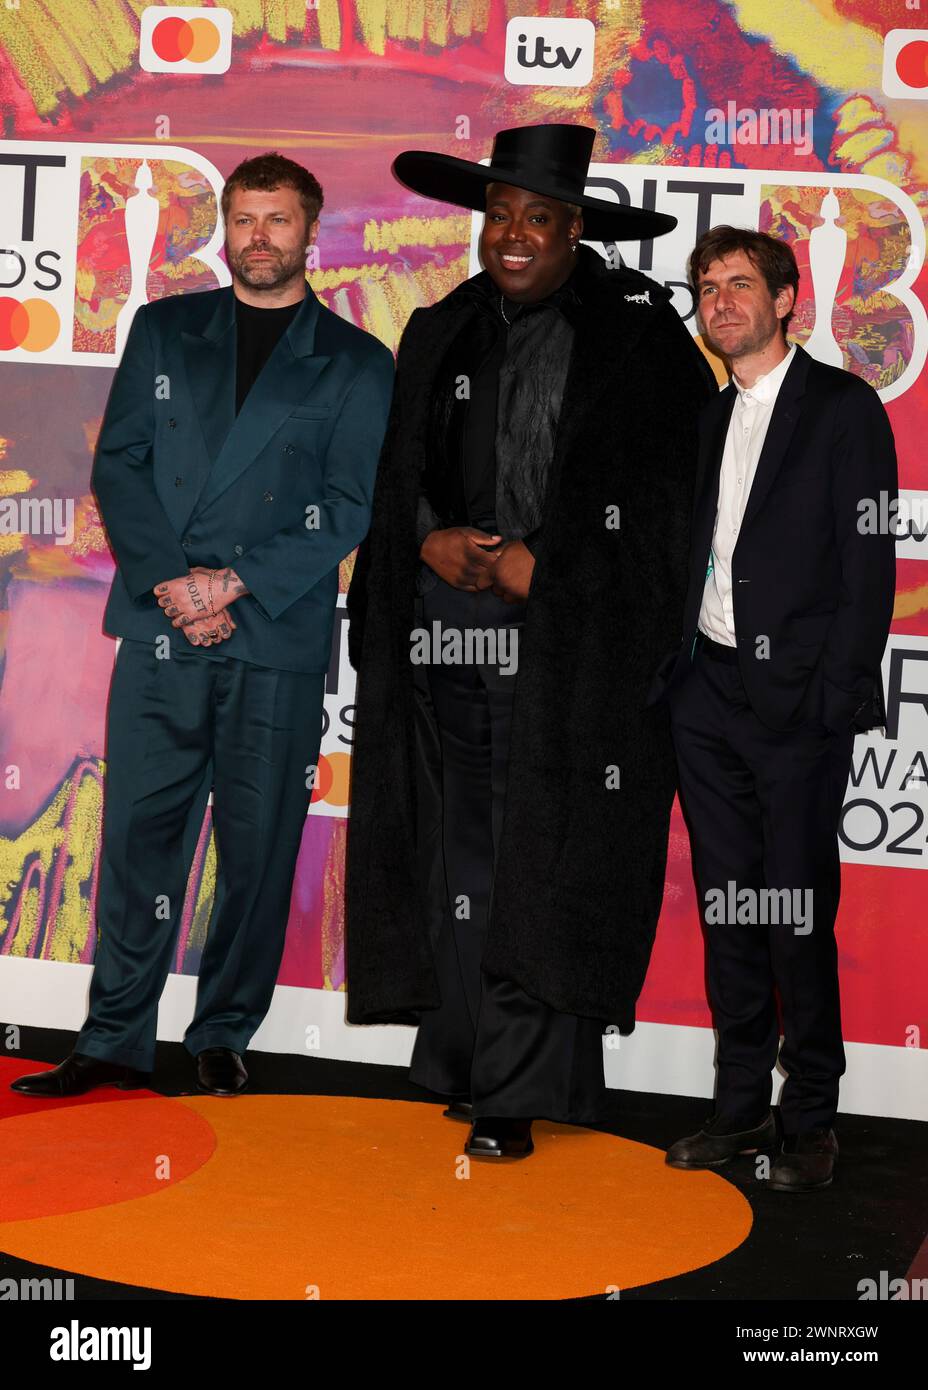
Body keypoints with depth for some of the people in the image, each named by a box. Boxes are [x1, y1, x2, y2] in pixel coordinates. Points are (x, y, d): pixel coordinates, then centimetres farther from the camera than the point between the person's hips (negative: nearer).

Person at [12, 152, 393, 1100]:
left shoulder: (355, 364, 7)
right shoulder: (163, 330, 14)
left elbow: (349, 512, 0)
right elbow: (118, 466, 7)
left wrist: (236, 582, -10)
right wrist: (169, 580, -7)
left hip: (278, 641, -1)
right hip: (160, 629, 1)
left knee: (258, 845, 2)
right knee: (138, 833, 1)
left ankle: (223, 1037, 16)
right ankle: (115, 1041, 9)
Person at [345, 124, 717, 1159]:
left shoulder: (637, 334, 0)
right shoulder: (441, 334, 15)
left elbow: (674, 486, -4)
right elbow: (396, 474, 19)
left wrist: (540, 563, -9)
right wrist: (432, 543, -2)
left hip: (571, 639, -4)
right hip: (448, 629, 5)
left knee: (541, 862, -6)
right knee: (457, 855, 6)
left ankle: (517, 1090, 0)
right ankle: (466, 1064, 17)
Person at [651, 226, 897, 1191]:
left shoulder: (843, 407, -2)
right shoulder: (705, 419, 17)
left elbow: (868, 562, -7)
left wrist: (841, 697, -14)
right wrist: (670, 668, 7)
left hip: (796, 701, -6)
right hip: (706, 691, 6)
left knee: (799, 918, -2)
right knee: (726, 910, 9)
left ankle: (811, 1121, 10)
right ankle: (741, 1108, 19)